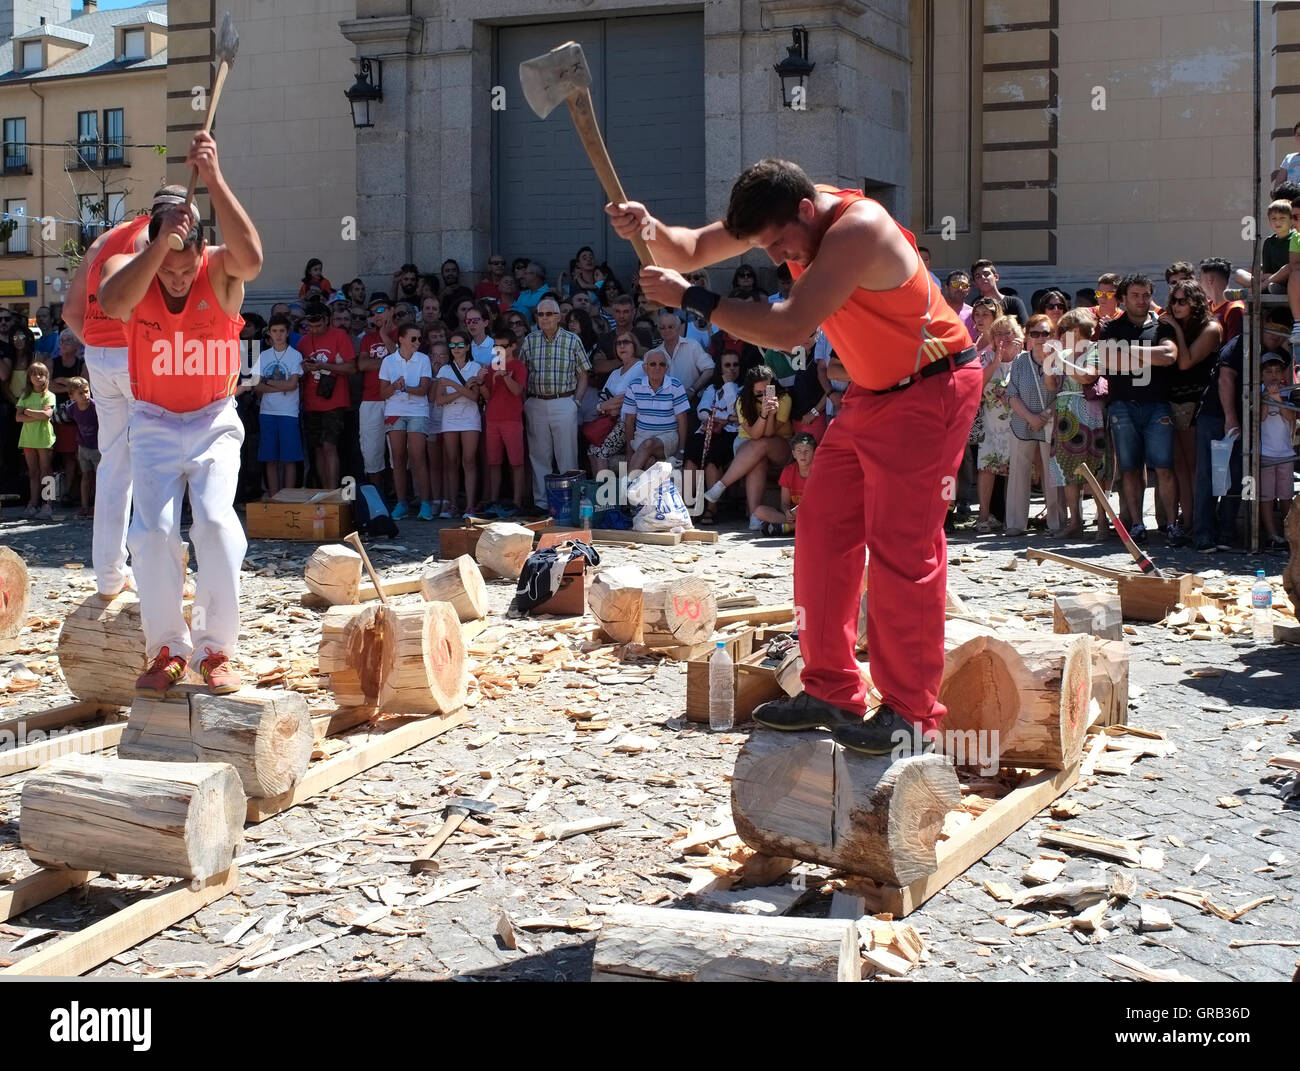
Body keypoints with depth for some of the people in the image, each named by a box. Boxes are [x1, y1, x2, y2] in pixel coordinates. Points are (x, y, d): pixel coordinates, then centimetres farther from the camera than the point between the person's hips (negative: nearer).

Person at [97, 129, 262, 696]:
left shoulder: (221, 271, -15)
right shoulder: (128, 267, -12)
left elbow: (251, 258, -40)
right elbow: (114, 302, -36)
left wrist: (214, 180, -44)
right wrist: (163, 240, -44)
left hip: (214, 420, -1)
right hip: (154, 422, 1)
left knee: (216, 521, -20)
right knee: (153, 531, -13)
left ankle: (216, 649, -6)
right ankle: (167, 649, 4)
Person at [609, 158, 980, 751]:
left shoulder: (858, 229, -29)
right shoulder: (786, 214, -2)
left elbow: (787, 328, -35)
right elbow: (692, 250, 3)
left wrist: (689, 299, -28)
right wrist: (648, 229, -19)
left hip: (930, 391, -9)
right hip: (870, 392, 9)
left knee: (902, 547, -12)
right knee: (823, 532, 5)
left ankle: (909, 711, -5)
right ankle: (831, 691, 11)